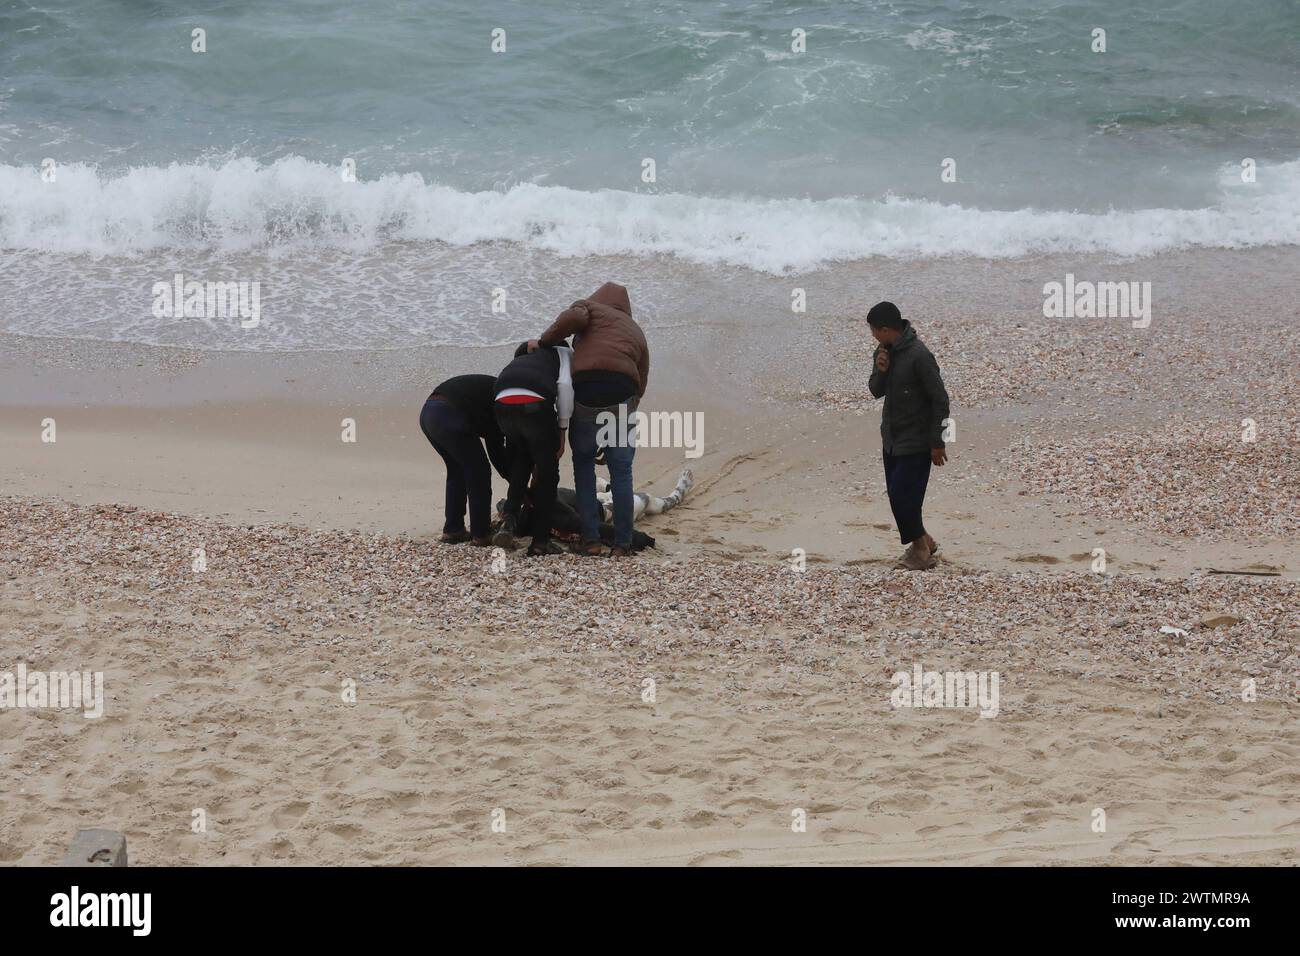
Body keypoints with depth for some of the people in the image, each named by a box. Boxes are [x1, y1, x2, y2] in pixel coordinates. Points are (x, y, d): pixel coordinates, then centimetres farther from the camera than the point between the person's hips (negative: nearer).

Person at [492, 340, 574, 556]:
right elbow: (564, 385, 2)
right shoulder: (566, 354, 25)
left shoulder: (523, 355, 41)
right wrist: (562, 431, 7)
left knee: (520, 464, 29)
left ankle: (509, 520, 9)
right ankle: (540, 540, 15)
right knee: (548, 472, 13)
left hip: (503, 403, 5)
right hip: (536, 404, -5)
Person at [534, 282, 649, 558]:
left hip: (586, 393, -2)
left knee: (583, 464, 14)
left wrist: (544, 341, 7)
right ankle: (622, 544, 7)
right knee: (621, 472, 10)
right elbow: (641, 383, 23)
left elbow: (573, 317, -6)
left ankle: (590, 539, 7)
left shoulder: (589, 307, 19)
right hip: (622, 398, 2)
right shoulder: (636, 332, 30)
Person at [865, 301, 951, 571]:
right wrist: (880, 371, -11)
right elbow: (876, 391, 12)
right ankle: (923, 542, 29)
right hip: (891, 439, 8)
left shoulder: (919, 356, -21)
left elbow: (940, 400, -17)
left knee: (902, 496, -10)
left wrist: (937, 443, -15)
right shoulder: (884, 351, 4)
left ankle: (920, 550, 7)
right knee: (897, 495, 13)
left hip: (916, 442, -8)